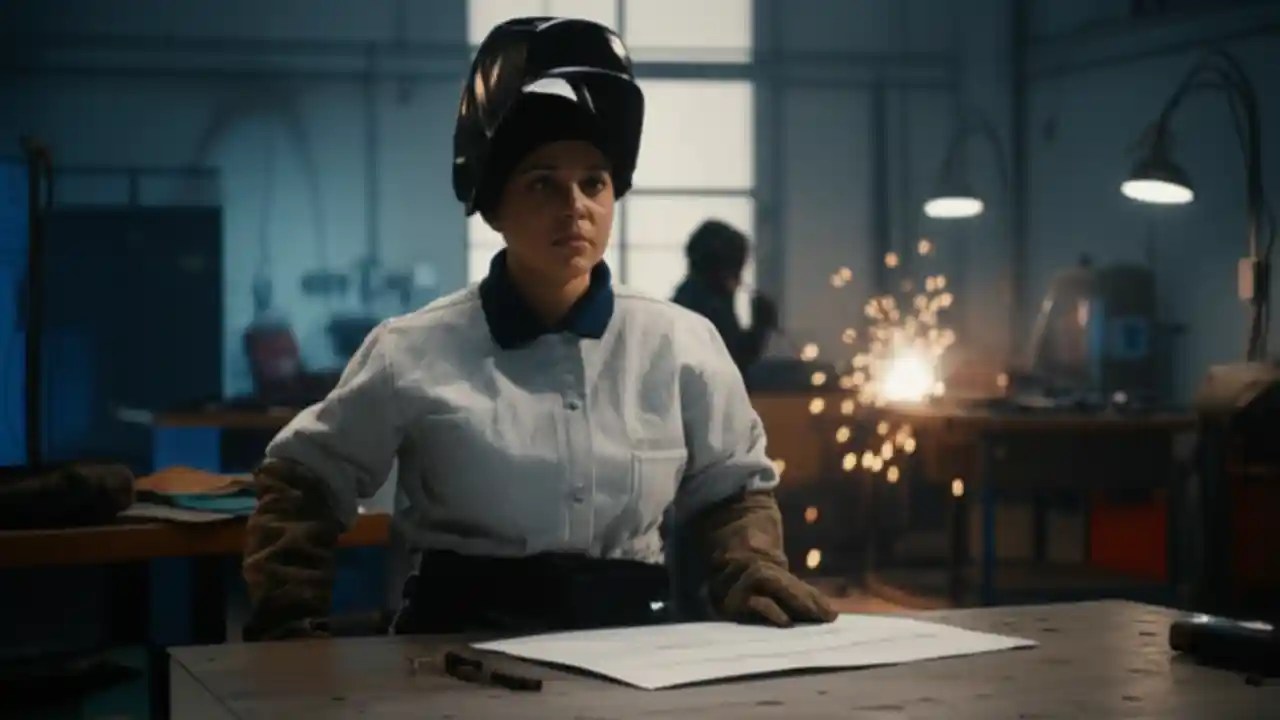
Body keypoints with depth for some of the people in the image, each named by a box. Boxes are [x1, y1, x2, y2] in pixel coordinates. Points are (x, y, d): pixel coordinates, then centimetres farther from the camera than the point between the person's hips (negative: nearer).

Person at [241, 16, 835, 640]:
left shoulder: (682, 346, 6)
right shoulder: (415, 352, 2)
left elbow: (731, 490, 17)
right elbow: (302, 480, 13)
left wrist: (751, 574, -1)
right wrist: (290, 622, 3)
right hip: (462, 646, -2)